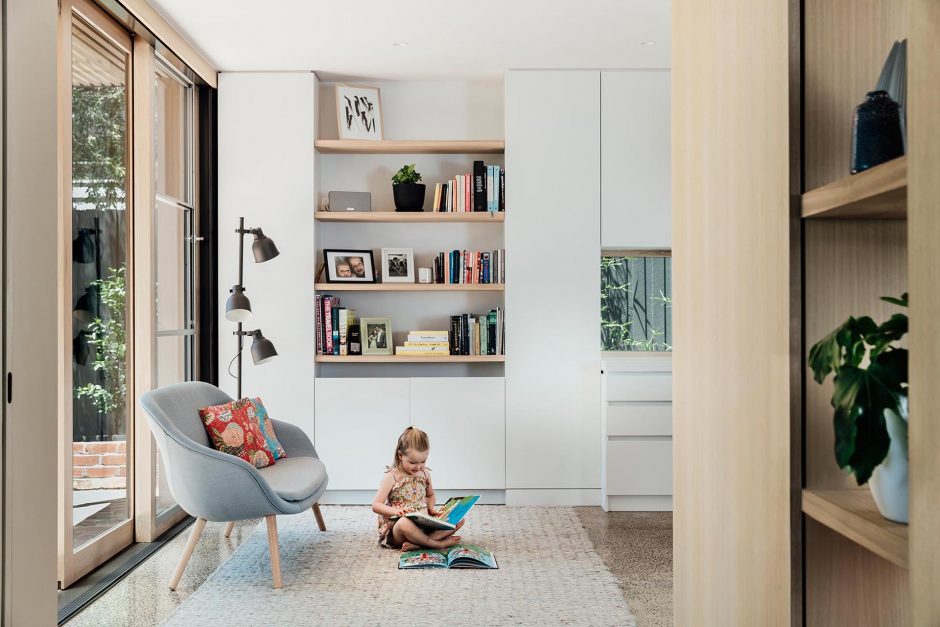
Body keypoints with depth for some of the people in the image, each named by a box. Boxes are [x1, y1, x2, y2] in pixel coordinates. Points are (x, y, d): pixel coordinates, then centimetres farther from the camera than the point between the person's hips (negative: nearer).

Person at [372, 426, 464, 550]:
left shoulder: (425, 474, 9)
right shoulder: (392, 477, -7)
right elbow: (376, 505, -10)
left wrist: (431, 509, 6)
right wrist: (396, 511, -27)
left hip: (424, 524, 6)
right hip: (397, 526, -6)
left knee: (459, 520, -12)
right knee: (405, 523, -42)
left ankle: (417, 543, -25)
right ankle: (438, 544, -22)